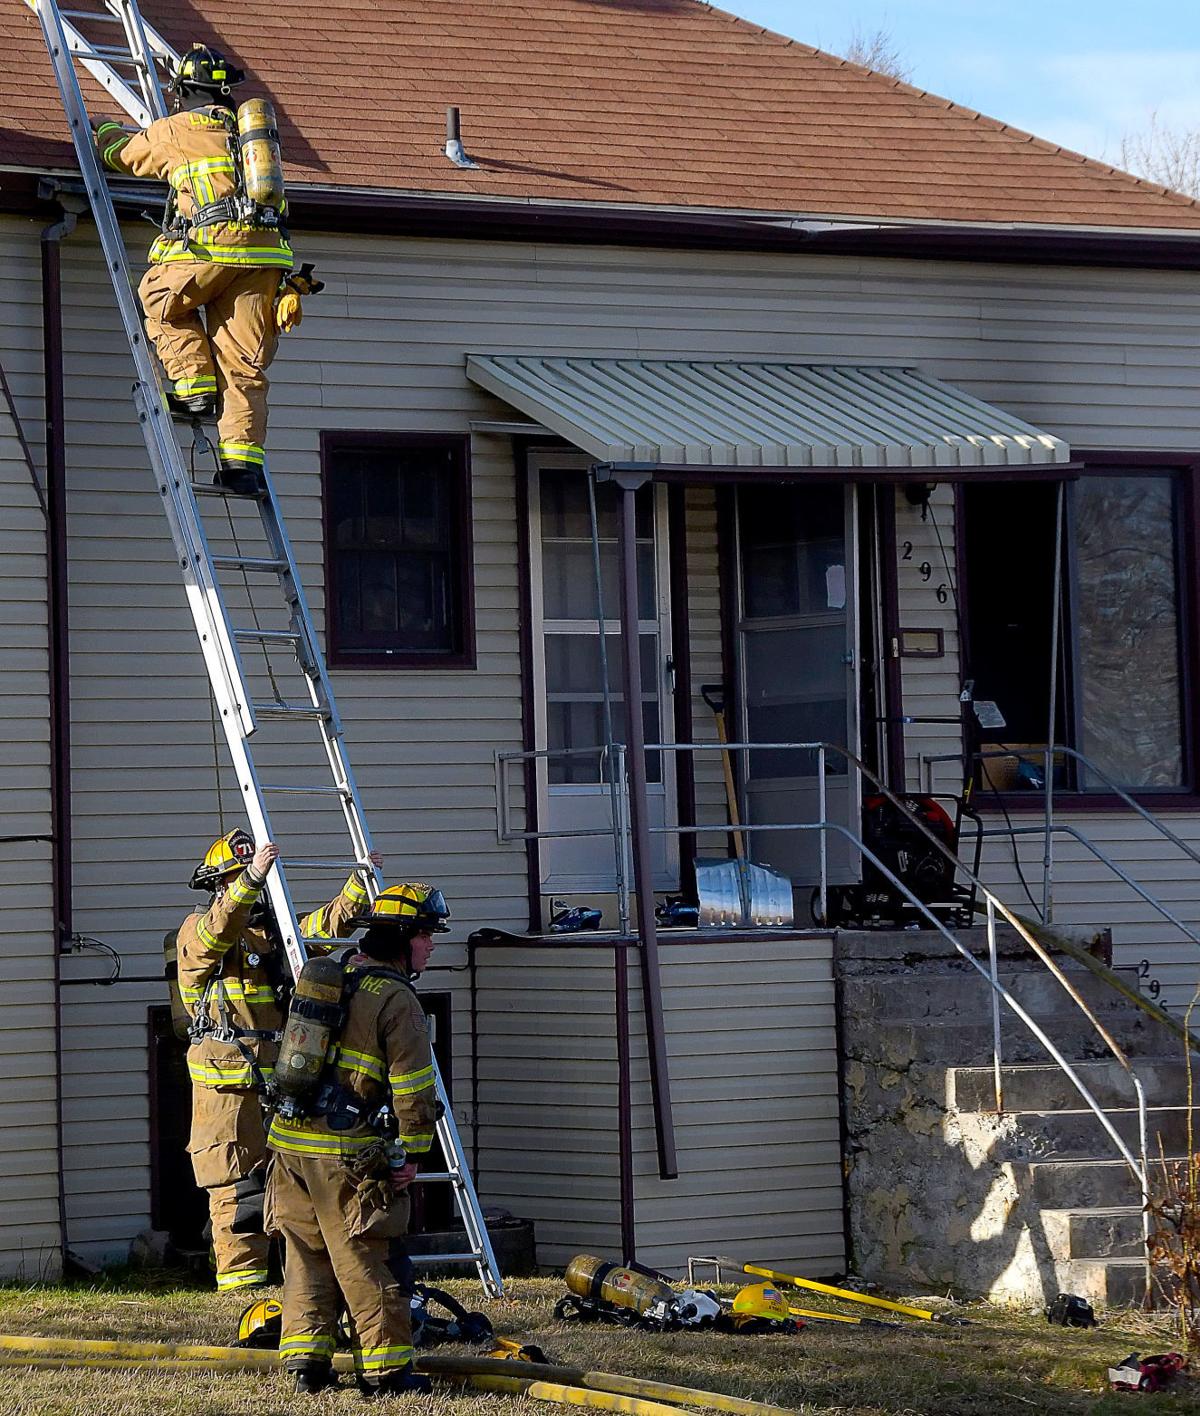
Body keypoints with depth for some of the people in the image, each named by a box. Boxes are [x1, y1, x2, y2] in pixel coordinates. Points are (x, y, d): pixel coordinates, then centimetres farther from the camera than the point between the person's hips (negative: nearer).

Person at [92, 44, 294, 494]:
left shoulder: (174, 130, 12)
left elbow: (122, 151, 31)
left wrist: (104, 130, 54)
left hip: (212, 243, -4)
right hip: (266, 251, 4)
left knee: (161, 301, 23)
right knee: (244, 361, 4)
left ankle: (194, 386, 9)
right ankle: (242, 459, -4)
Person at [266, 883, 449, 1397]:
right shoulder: (396, 999, -10)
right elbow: (414, 1085, -13)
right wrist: (410, 1153, -6)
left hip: (289, 1141, 7)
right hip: (347, 1153, -7)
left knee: (307, 1256, 14)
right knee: (367, 1262, 0)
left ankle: (305, 1361, 13)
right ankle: (385, 1369, 4)